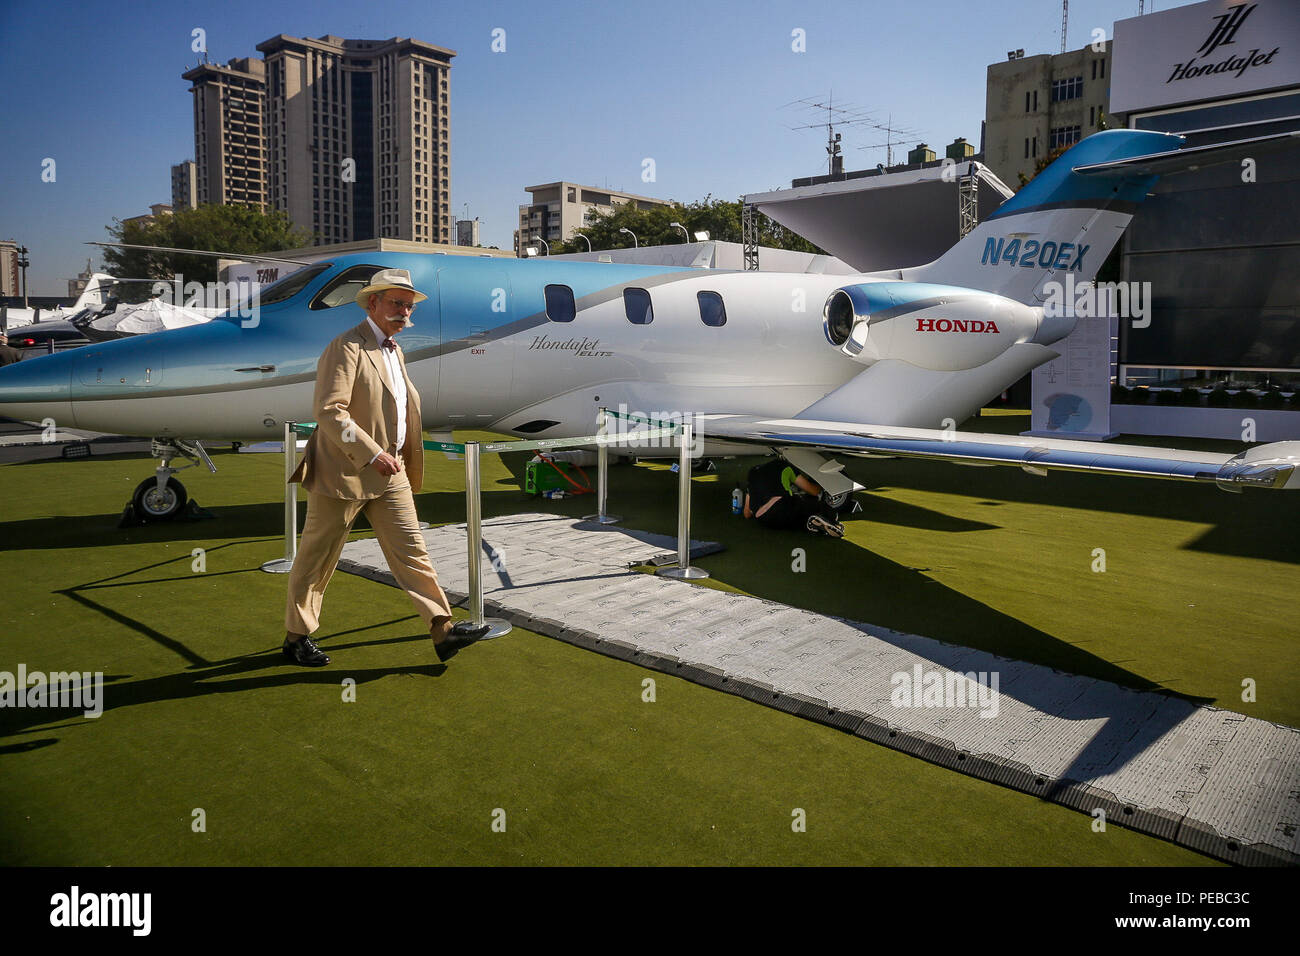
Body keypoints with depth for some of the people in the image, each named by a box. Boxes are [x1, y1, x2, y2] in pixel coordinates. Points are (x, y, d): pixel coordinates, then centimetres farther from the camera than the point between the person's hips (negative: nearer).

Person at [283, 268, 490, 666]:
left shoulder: (394, 351, 15)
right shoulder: (345, 348, -14)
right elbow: (329, 412, -23)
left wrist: (402, 461, 21)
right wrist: (372, 455, -28)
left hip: (389, 472, 8)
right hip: (344, 472, -7)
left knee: (411, 549, 2)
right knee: (317, 558, 7)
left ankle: (443, 630, 1)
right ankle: (297, 636, 22)